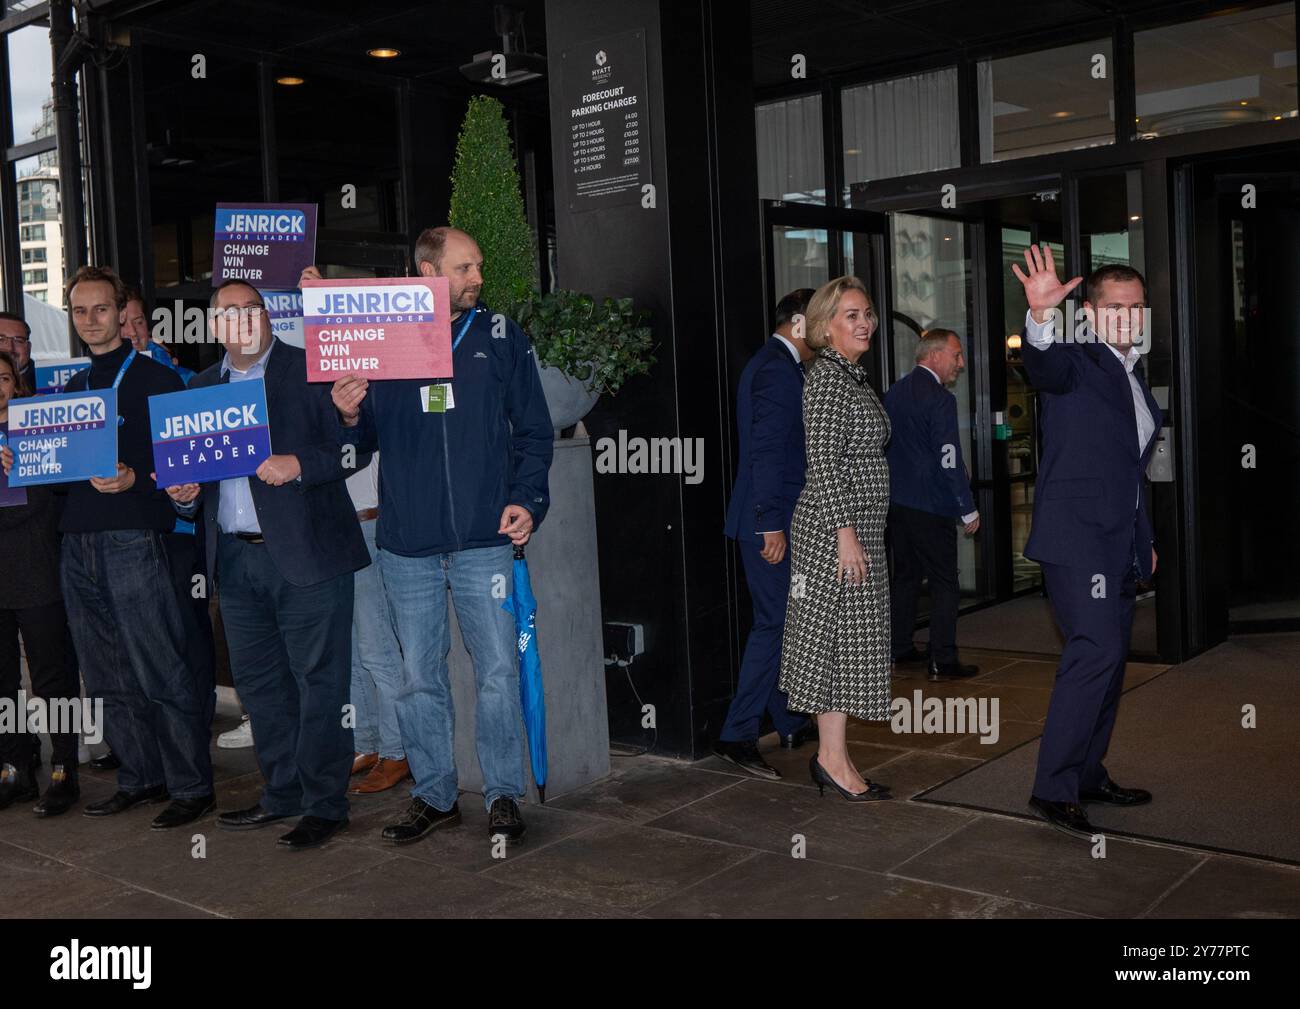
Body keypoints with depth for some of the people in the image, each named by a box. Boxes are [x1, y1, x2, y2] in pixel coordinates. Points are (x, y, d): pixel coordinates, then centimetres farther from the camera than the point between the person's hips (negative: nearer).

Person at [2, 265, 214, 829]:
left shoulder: (155, 379, -2)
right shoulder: (73, 386, 18)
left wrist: (134, 478, -23)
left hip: (133, 541, -7)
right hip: (78, 544, 7)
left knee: (162, 673, -5)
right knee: (107, 679, 12)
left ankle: (192, 787, 3)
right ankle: (140, 778, 23)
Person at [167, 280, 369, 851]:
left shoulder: (310, 370, -1)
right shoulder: (201, 386, 16)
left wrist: (298, 465, -20)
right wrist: (184, 493, -1)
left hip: (304, 553, -6)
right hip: (233, 558, 6)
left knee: (318, 681, -1)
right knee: (258, 683, 13)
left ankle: (324, 804, 8)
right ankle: (283, 793, 27)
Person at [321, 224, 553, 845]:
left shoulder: (500, 338, 5)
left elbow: (534, 431, 7)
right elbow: (367, 438, 11)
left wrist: (527, 500, -6)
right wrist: (349, 416, -11)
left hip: (484, 538, -1)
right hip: (406, 542, 2)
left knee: (498, 672, 0)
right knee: (419, 678, 9)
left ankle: (504, 797, 14)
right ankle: (433, 795, 23)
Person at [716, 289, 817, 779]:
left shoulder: (770, 364, 18)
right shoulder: (779, 369, -15)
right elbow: (768, 450, -22)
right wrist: (772, 525, -22)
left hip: (771, 519, 11)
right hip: (771, 520, -11)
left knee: (780, 620, 17)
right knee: (774, 623, -7)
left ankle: (790, 722, 28)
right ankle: (737, 735, -2)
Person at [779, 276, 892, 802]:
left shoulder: (852, 376, 18)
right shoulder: (827, 376, -12)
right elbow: (824, 464, -19)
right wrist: (846, 534, -22)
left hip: (854, 525, 10)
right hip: (837, 527, -10)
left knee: (842, 641, 10)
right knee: (839, 639, -5)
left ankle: (830, 754, 16)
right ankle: (834, 758, 2)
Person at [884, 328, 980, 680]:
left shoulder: (894, 393, 10)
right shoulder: (940, 399, -15)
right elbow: (949, 462, -18)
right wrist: (969, 510, -11)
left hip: (896, 501, 8)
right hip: (930, 506, -8)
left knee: (904, 575, 17)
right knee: (944, 584, 0)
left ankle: (899, 648, 24)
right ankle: (942, 661, 0)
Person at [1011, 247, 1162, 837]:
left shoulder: (1133, 380, 21)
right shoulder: (1076, 363, -5)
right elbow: (1043, 365, -31)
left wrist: (1145, 538, 24)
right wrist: (1040, 316, -51)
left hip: (1119, 542, 9)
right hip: (1076, 534, -9)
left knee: (1109, 661, 12)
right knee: (1096, 651, -19)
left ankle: (1088, 775, 23)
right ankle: (1053, 788, -14)